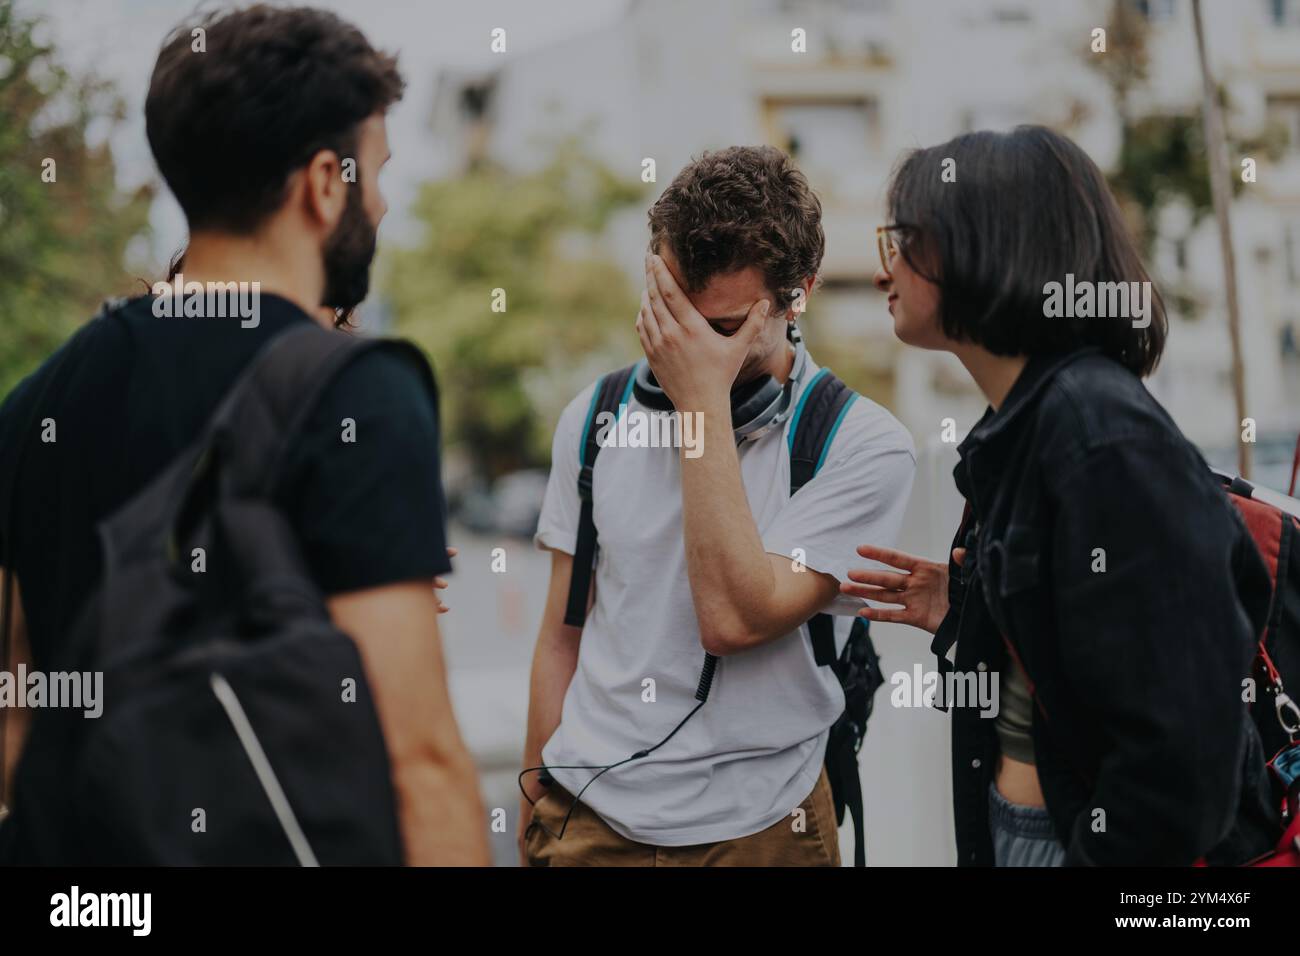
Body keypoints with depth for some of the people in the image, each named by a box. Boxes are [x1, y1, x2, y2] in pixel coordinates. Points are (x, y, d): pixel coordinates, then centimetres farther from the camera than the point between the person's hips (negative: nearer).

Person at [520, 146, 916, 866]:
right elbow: (561, 639, 7)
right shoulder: (594, 418, 2)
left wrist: (705, 405, -20)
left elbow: (732, 620, -22)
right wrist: (533, 813, 7)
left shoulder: (864, 448, -11)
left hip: (754, 832, -3)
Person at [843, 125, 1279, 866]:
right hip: (1013, 824, 9)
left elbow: (1182, 739, -24)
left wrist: (1106, 852, -18)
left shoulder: (1103, 433, -21)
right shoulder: (1019, 425, 6)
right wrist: (967, 613, 5)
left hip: (1104, 837, -9)